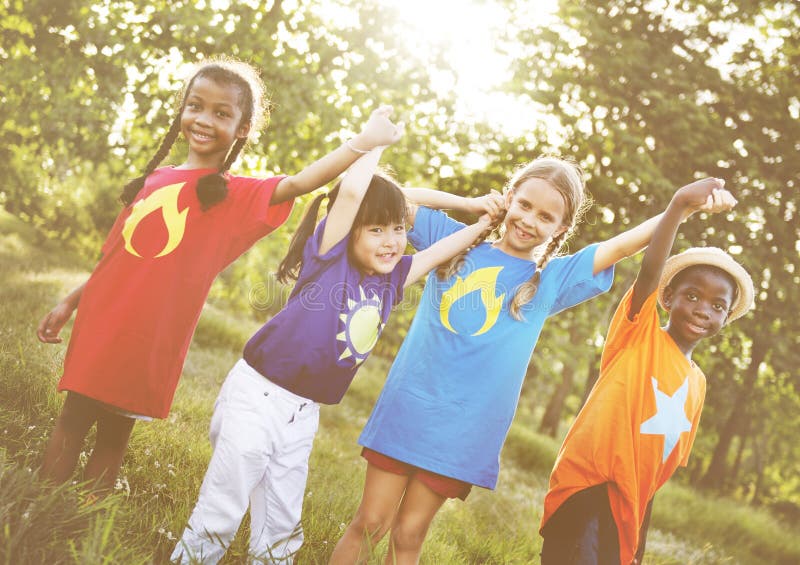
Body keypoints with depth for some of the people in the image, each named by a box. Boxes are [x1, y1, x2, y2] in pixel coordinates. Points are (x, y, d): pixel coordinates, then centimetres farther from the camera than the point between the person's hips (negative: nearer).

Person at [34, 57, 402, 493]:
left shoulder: (235, 195, -5)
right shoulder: (154, 179, 9)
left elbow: (296, 183, -23)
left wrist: (363, 143, -35)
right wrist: (70, 302, 18)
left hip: (147, 343, -4)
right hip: (98, 323, 4)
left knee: (113, 437, 6)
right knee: (71, 424, 13)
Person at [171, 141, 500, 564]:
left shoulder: (391, 278, 6)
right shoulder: (329, 255, -11)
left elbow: (439, 251, 20)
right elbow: (350, 192, -24)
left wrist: (484, 223, 14)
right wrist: (377, 139, -12)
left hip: (304, 413, 6)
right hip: (257, 394, -6)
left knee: (281, 524, 13)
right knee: (222, 506, -1)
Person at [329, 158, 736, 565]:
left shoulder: (551, 279, 5)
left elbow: (623, 244, -2)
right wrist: (472, 205, 1)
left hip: (461, 431, 0)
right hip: (406, 405, 0)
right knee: (370, 523, 3)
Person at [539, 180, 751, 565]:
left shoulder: (697, 383, 17)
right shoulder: (640, 333, 2)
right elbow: (650, 268, -18)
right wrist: (680, 205, -32)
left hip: (628, 503, 7)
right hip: (589, 485, -7)